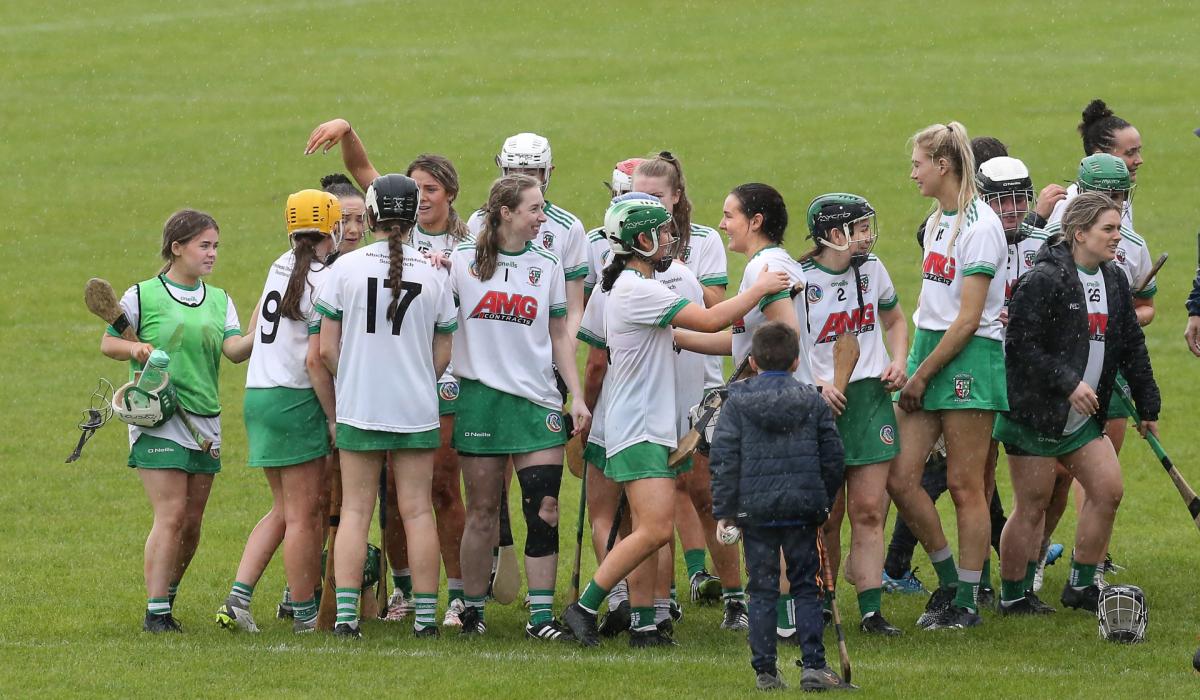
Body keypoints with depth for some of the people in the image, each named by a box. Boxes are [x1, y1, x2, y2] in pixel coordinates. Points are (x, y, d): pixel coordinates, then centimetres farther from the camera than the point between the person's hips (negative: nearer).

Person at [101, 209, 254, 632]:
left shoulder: (219, 301, 12)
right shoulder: (143, 296, 0)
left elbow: (235, 350, -2)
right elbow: (108, 343, 6)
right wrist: (135, 348, -15)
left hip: (205, 423, 5)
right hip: (159, 421, -5)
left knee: (192, 522, 7)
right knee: (171, 515, -14)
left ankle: (167, 596, 26)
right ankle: (156, 611, -12)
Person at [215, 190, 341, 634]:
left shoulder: (281, 267, 10)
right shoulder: (322, 280, -14)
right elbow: (315, 360, -18)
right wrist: (334, 418, -10)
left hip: (258, 395, 8)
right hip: (296, 399, -8)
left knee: (284, 509, 16)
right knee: (303, 513, 2)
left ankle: (239, 597, 7)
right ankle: (305, 613, 8)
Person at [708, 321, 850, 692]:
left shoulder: (736, 403, 0)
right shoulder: (812, 401, 4)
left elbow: (723, 459, -5)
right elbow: (833, 456, 6)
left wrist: (725, 511, 0)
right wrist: (824, 501, 19)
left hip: (755, 509, -1)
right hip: (803, 508, 1)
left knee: (762, 590, 5)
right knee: (806, 587, 7)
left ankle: (765, 671, 4)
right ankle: (813, 665, -1)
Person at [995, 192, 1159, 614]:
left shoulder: (1114, 282, 8)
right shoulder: (1044, 281, -17)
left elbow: (1132, 347, 16)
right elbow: (1021, 344, -21)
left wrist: (1148, 406, 16)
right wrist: (1068, 384, -24)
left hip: (1083, 417, 8)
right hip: (1033, 412, -8)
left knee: (1108, 490, 0)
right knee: (1032, 504, -1)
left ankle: (1081, 586, 13)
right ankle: (1013, 595, 11)